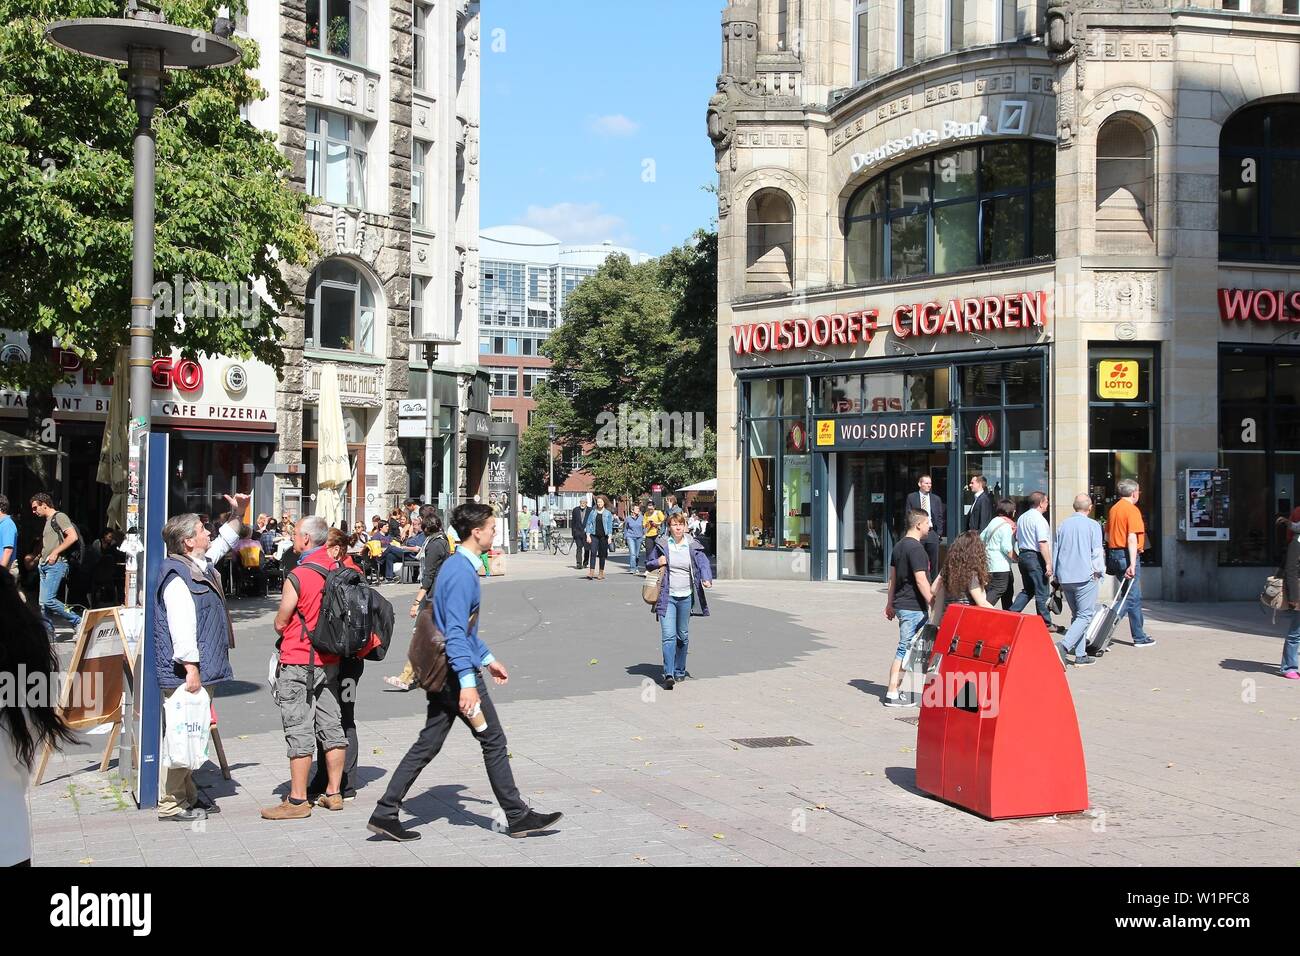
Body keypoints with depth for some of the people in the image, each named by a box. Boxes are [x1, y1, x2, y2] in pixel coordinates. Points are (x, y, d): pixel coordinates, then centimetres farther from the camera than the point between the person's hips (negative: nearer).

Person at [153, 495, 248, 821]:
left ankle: (188, 793, 27)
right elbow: (181, 626, -23)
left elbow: (222, 544, 37)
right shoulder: (177, 576, -17)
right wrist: (191, 667, -26)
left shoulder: (201, 564, 15)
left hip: (200, 671, 11)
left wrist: (237, 515, 32)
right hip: (185, 674, -11)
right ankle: (171, 803, -1)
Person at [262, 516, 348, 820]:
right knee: (331, 726, 11)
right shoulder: (337, 571, 4)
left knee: (299, 731, -3)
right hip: (330, 660, 7)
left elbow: (280, 624, -9)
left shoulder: (297, 577, -16)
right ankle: (334, 793, 18)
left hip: (298, 663, -7)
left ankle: (297, 800, 1)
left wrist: (284, 626, 12)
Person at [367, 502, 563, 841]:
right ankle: (518, 816, 12)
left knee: (427, 744, 9)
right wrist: (467, 683, -28)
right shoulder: (462, 572, -18)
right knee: (494, 740, 2)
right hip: (457, 673, -10)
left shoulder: (456, 566, 14)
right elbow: (456, 632, -25)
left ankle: (385, 814, 8)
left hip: (444, 674, 10)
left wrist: (487, 659, 29)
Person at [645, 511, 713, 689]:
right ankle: (668, 674, -19)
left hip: (686, 597, 2)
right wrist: (658, 563, -11)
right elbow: (648, 564, 11)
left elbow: (703, 563, -3)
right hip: (666, 596, -2)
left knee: (683, 636, 12)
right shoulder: (660, 544, 1)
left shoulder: (693, 546, 3)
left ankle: (680, 671, 27)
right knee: (668, 636, -13)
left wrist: (706, 579, -23)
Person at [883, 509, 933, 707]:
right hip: (914, 607, -9)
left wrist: (890, 603, 24)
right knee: (905, 649, -5)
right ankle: (893, 694, -3)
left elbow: (892, 576, 18)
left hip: (901, 605, 9)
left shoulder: (899, 546, 13)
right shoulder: (916, 548, -16)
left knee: (907, 648, 15)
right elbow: (921, 580, -21)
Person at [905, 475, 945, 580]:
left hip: (932, 533, 2)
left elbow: (940, 517, 11)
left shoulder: (936, 499, 10)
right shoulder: (911, 497, 4)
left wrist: (939, 532, 2)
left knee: (934, 562, 4)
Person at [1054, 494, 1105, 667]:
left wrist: (1057, 576, 25)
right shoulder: (1093, 525, -5)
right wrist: (1099, 573, 7)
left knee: (1077, 615, 16)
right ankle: (1063, 645, -23)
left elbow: (1056, 551, 17)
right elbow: (1097, 553, -7)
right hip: (1085, 577, -6)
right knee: (1085, 616, -4)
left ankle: (1080, 655, 12)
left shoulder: (1063, 525, 11)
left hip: (1065, 577, 6)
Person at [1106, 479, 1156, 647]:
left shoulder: (1113, 509, 13)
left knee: (1133, 597, 14)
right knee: (1132, 598, -2)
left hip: (1114, 554, 9)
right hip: (1127, 556, -8)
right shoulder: (1132, 510, -13)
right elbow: (1132, 539, -20)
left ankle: (1140, 637, 18)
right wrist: (1132, 565, -23)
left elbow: (1107, 535, 18)